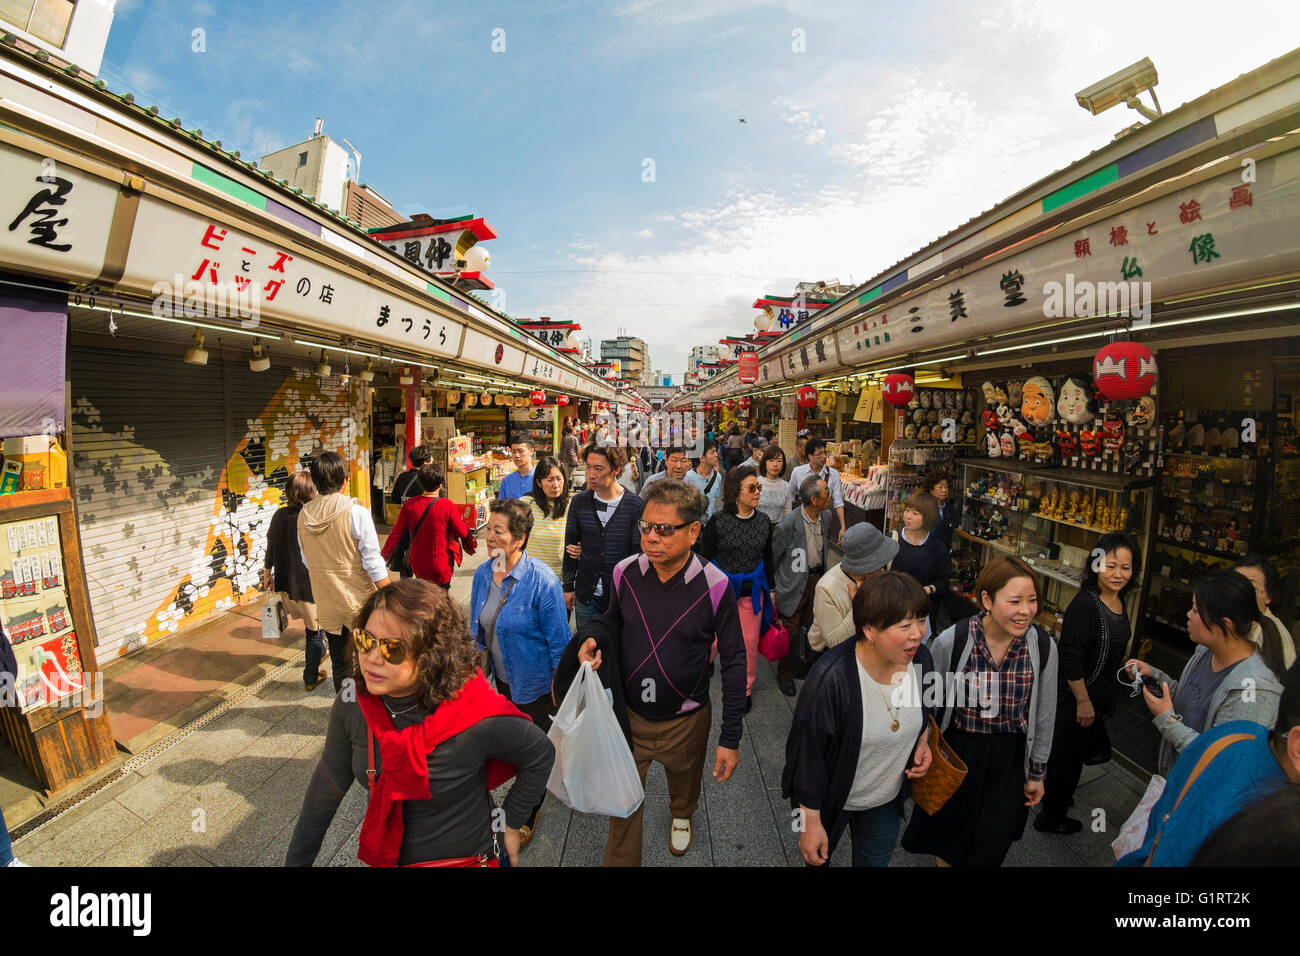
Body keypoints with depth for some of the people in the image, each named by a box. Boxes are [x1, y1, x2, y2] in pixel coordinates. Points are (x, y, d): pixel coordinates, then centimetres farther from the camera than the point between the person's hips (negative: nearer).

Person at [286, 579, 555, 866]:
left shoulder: (477, 718, -34)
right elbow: (328, 785, -2)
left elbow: (540, 755, -17)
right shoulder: (352, 706, -18)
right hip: (382, 856, 5)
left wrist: (509, 823, -9)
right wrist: (297, 860, 4)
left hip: (463, 856, -5)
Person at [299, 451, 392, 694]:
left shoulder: (304, 515, -2)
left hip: (326, 603, 5)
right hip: (359, 601, -4)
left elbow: (307, 560, 10)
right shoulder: (356, 512, -18)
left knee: (339, 664, 16)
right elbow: (373, 563, -16)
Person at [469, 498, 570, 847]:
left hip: (535, 681, -6)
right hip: (502, 677, 6)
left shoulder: (541, 580, -28)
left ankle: (528, 815, 36)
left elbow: (558, 638, -21)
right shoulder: (482, 574, -8)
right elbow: (477, 626, 7)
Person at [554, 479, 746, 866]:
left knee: (685, 785, 30)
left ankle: (681, 816, 64)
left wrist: (730, 739, -9)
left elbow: (733, 662, -12)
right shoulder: (624, 573, -15)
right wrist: (592, 637, -18)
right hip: (629, 715, 0)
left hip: (686, 721, 0)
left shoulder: (714, 587, -23)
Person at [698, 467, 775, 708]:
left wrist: (770, 589, 15)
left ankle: (745, 689, 31)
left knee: (750, 642, 11)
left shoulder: (764, 521, 1)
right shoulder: (718, 521, -12)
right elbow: (704, 558, -6)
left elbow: (768, 558, 12)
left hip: (752, 591, 3)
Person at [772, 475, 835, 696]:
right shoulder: (788, 524, -25)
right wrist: (771, 586, -3)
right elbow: (773, 556, -12)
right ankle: (785, 675, 26)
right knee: (790, 630, 6)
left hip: (817, 578, 6)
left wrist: (825, 575, 18)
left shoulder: (826, 516, -3)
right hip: (795, 584, -6)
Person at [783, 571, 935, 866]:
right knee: (818, 856, 26)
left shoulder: (921, 659, -17)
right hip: (832, 801, -4)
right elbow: (807, 756, -25)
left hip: (888, 799, 4)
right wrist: (811, 823, -17)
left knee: (876, 862, 28)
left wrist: (923, 740, -10)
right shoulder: (830, 679, -36)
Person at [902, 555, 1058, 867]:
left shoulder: (1043, 647, -14)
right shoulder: (951, 642, -22)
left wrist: (1037, 772, 9)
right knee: (949, 841, 21)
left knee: (990, 851, 19)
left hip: (1009, 760, 2)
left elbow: (1044, 716, 0)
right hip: (956, 752, -1)